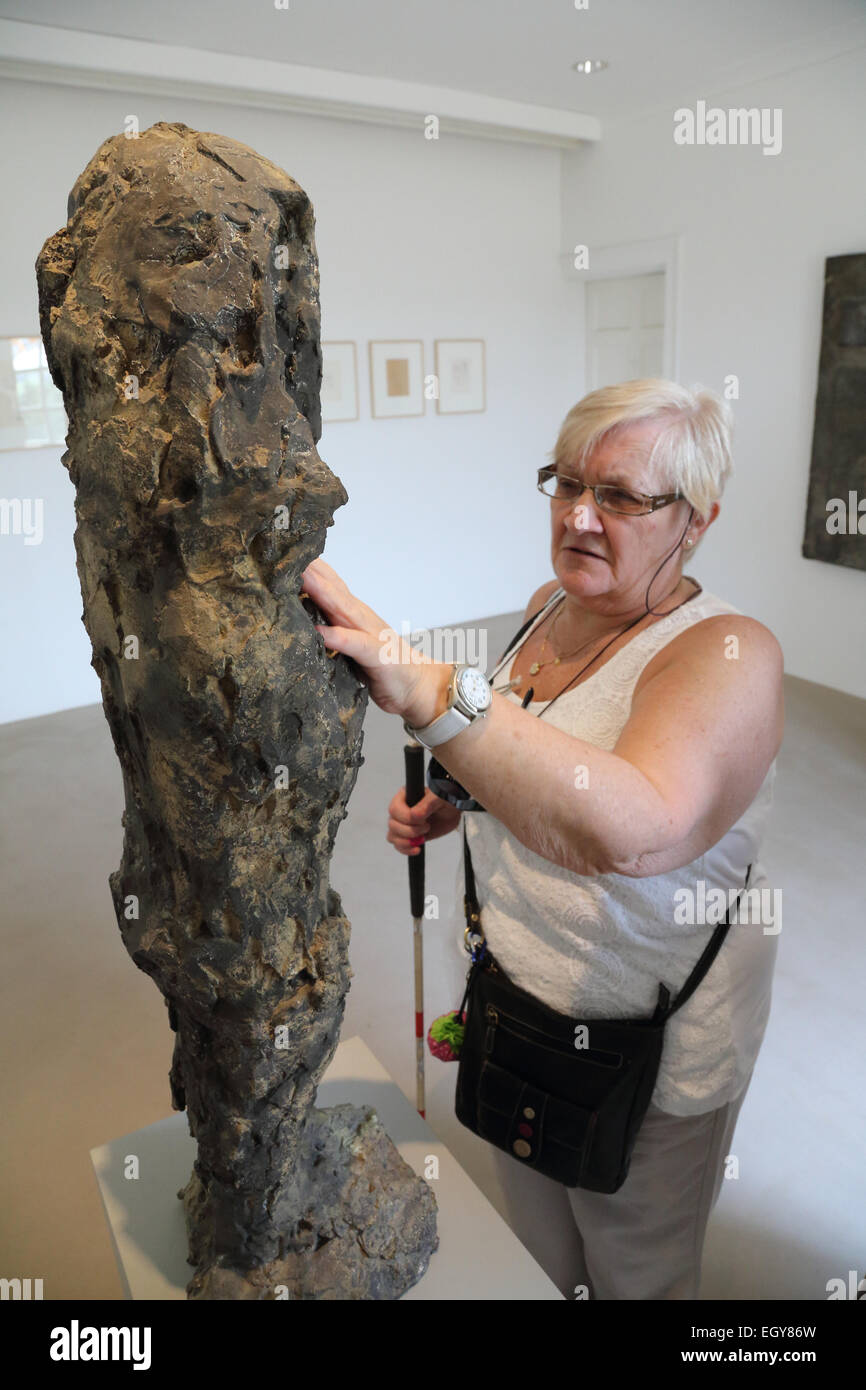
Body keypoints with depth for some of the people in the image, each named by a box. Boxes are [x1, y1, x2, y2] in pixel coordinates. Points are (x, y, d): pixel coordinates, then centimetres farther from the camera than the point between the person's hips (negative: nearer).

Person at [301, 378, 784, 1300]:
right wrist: (454, 801, -6)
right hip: (518, 996, 7)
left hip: (648, 1048, -6)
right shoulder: (551, 606, -5)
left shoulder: (729, 654, -29)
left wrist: (427, 689, -56)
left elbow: (631, 829, -49)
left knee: (634, 1269, 23)